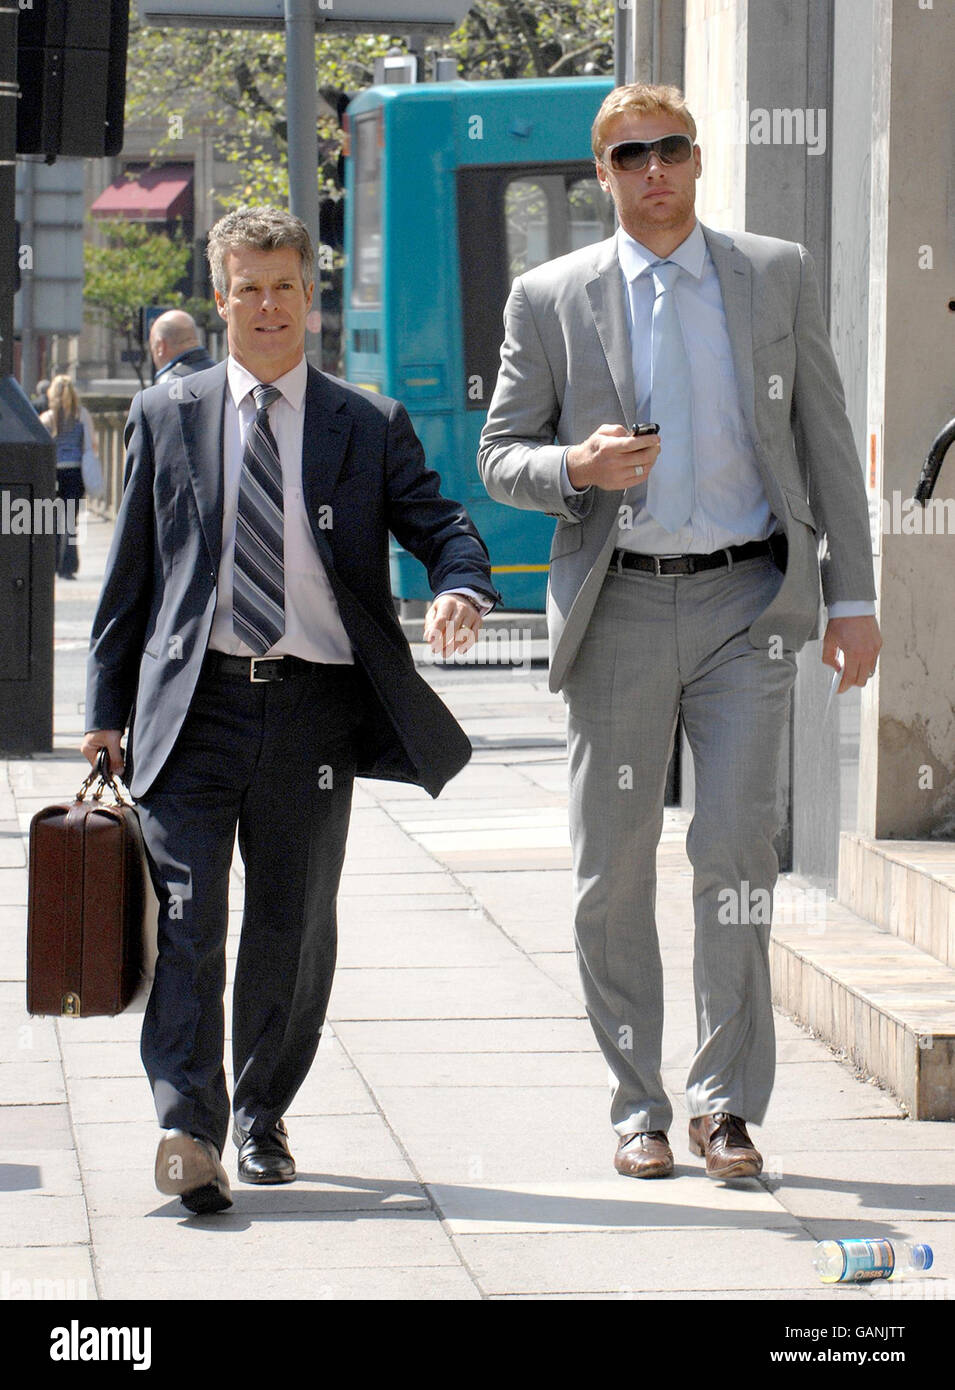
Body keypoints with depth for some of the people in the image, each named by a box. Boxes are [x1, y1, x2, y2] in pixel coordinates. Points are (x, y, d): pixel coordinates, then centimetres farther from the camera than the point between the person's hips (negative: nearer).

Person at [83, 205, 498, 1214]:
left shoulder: (369, 427, 9)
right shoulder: (165, 420, 10)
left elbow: (440, 525, 6)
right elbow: (129, 573, 12)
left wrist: (460, 589, -18)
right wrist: (106, 708, 7)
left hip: (314, 709, 1)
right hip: (193, 704, 0)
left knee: (292, 926, 8)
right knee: (184, 915, -12)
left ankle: (261, 1115, 25)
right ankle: (187, 1125, -14)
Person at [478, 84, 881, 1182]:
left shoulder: (778, 275, 7)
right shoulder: (550, 299, 5)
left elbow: (825, 440, 8)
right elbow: (498, 458, 7)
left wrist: (851, 596, 3)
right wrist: (575, 466, -15)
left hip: (746, 602, 0)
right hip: (618, 608, 1)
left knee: (736, 843, -10)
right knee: (612, 874, 3)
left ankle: (726, 1103, 0)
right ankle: (638, 1109, 15)